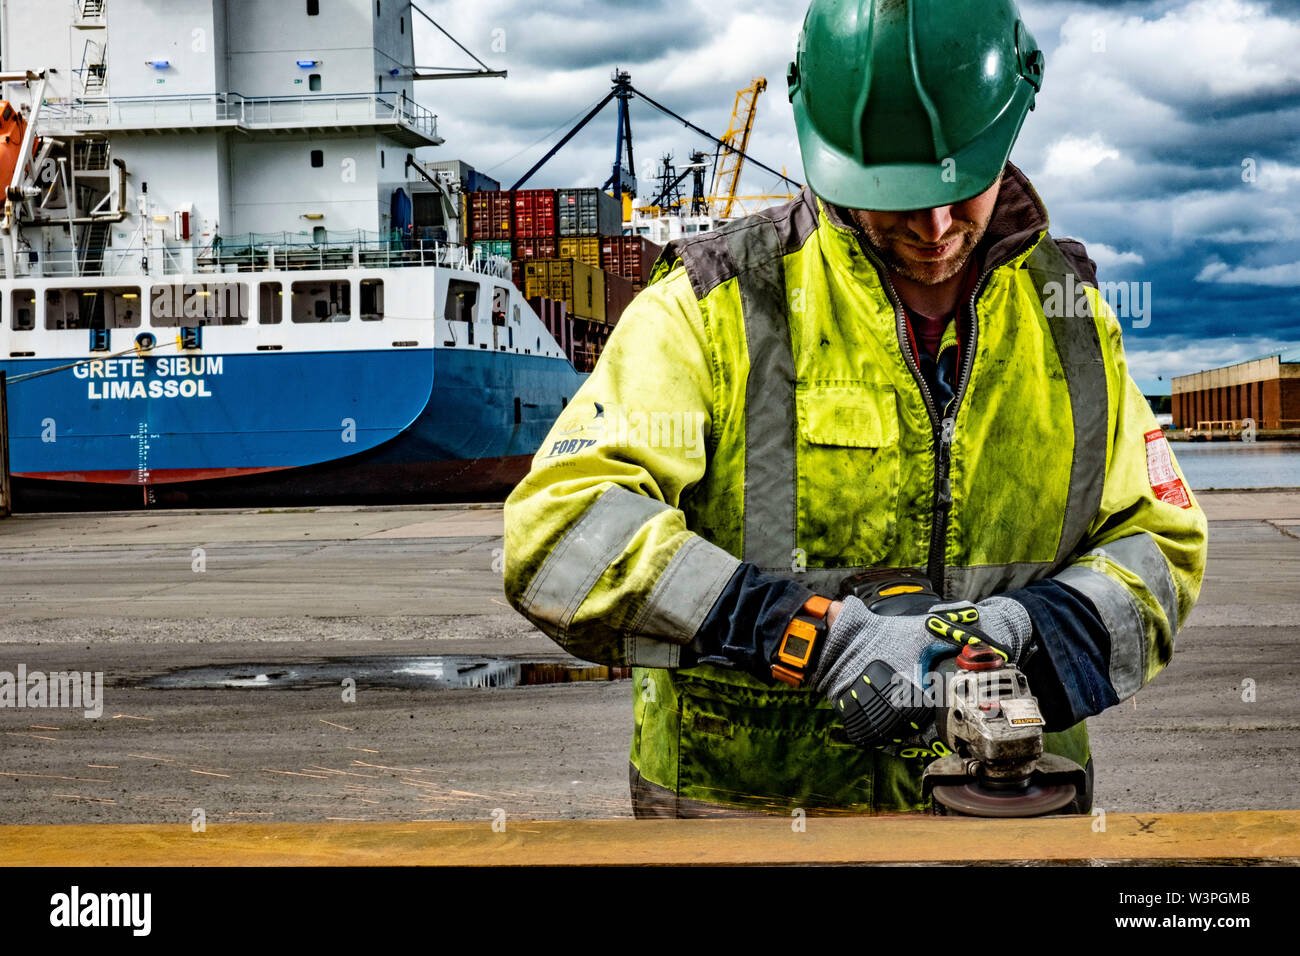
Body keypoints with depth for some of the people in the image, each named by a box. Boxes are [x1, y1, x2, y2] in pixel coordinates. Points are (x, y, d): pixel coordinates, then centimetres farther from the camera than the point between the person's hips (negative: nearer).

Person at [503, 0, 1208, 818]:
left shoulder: (1067, 313, 9)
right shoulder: (719, 308, -6)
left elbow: (1160, 541, 15)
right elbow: (563, 532, -17)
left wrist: (1027, 626, -7)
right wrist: (823, 636, -25)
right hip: (748, 803, -2)